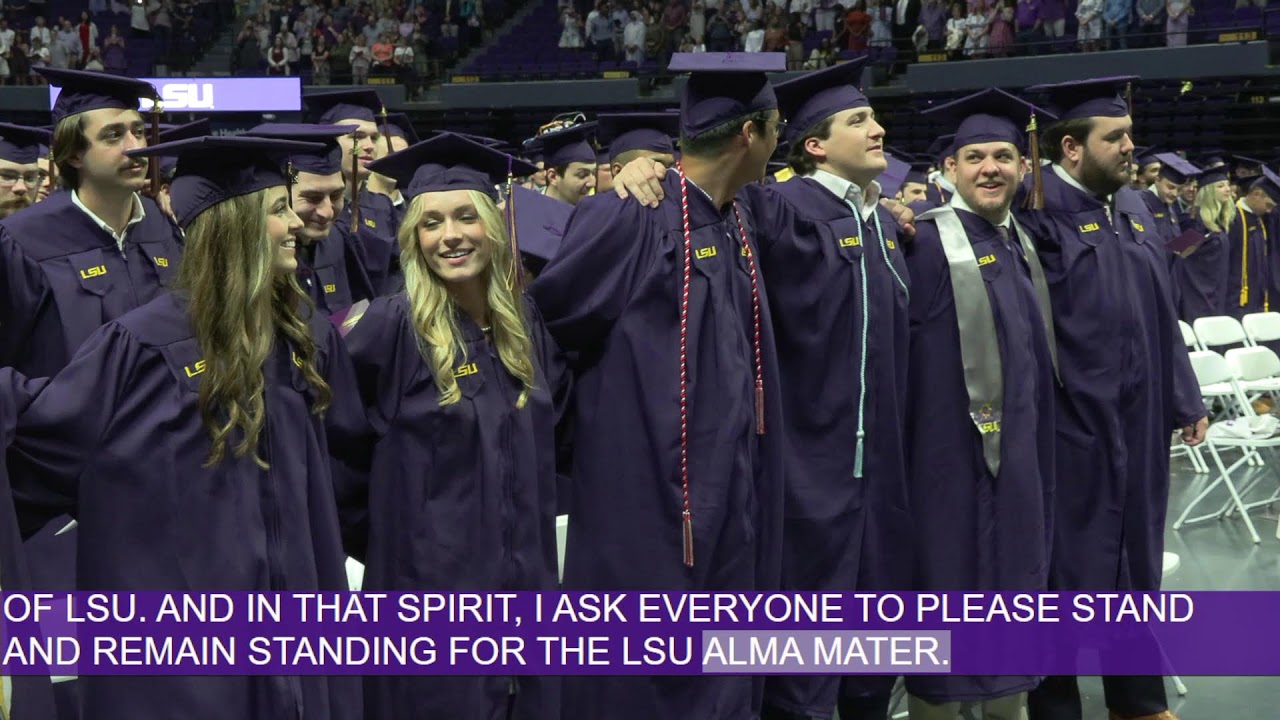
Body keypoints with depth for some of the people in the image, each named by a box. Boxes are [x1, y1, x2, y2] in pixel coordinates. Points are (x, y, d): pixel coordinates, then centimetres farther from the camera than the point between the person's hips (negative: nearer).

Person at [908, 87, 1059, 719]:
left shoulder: (1024, 242, 11)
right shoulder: (926, 241, -12)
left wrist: (1035, 437, 18)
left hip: (1022, 447, 7)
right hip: (952, 445, -7)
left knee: (1015, 573, 14)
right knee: (949, 579, 1)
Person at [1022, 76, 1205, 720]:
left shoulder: (1133, 212, 11)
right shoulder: (1038, 213, -12)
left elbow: (1160, 315, 15)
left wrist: (1184, 400, 15)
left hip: (1137, 418, 7)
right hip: (1071, 418, -7)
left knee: (1135, 552, 17)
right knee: (1068, 563, 3)